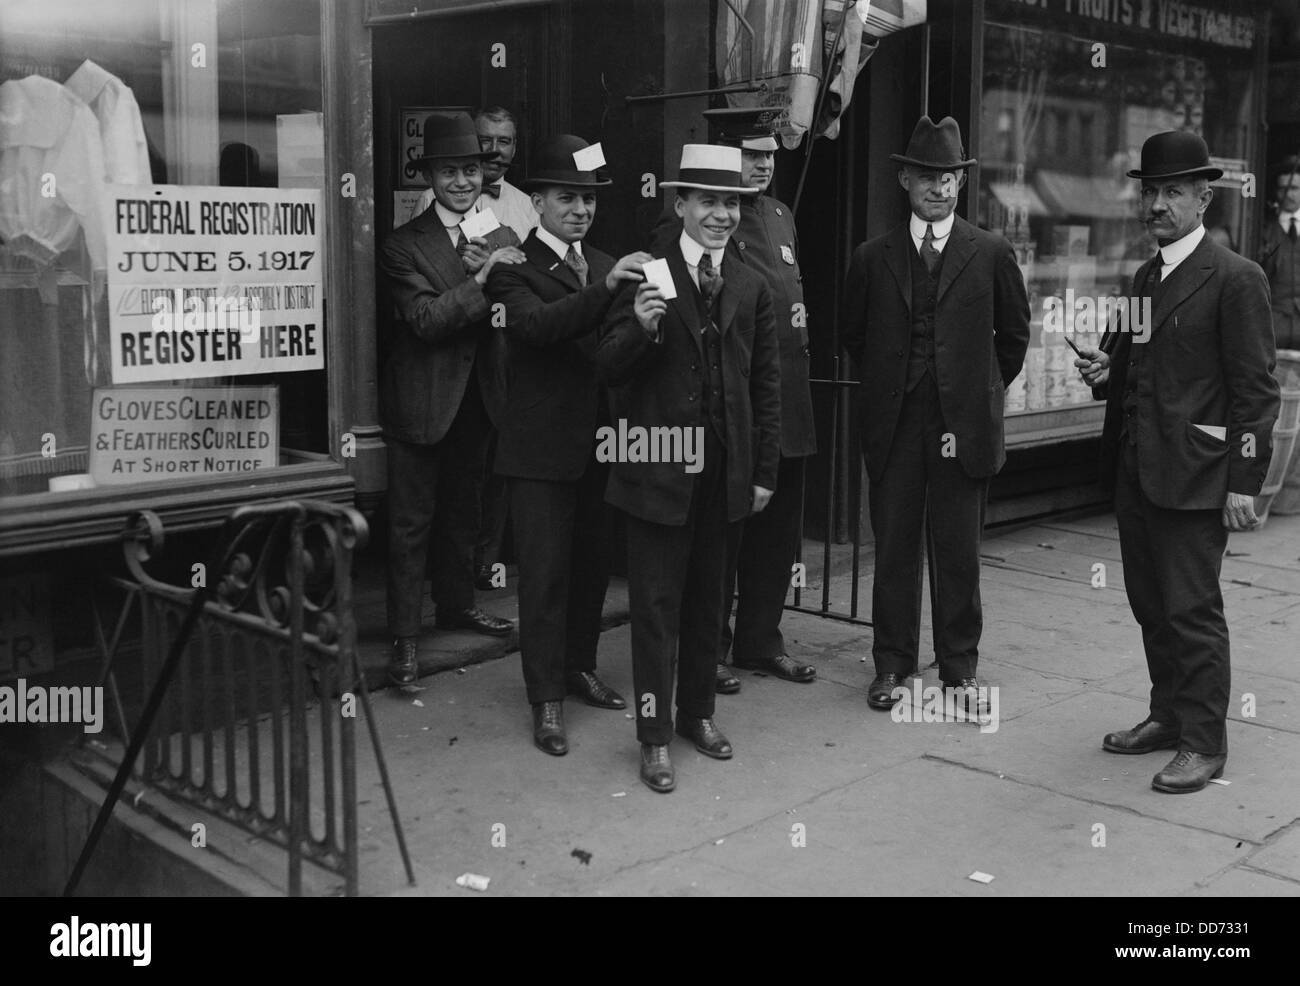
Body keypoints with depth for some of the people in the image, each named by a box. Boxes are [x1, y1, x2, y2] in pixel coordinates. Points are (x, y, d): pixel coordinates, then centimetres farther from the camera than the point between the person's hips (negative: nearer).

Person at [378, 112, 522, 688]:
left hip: (475, 401, 5)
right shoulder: (403, 246, -9)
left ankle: (457, 603, 37)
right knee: (410, 523, 1)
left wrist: (502, 275, -17)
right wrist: (481, 280, -28)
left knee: (462, 512, 20)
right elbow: (426, 320, -19)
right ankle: (404, 636, 8)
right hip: (421, 402, -5)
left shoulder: (503, 241, 7)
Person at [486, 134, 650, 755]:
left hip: (600, 442, 6)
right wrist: (605, 289, -35)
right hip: (543, 446, -6)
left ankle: (579, 668, 32)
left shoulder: (606, 266, 14)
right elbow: (536, 324, -26)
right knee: (544, 574, -1)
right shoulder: (514, 266, -6)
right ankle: (546, 700, 7)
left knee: (593, 564, 15)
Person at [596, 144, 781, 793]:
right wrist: (640, 326, -28)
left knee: (708, 598, 16)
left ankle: (697, 713, 31)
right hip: (659, 467, -4)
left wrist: (764, 471, 7)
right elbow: (609, 369, -8)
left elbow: (766, 385, 10)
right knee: (657, 603, 2)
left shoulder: (751, 289, 8)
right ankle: (654, 737, 11)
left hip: (726, 471, 4)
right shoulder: (646, 277, -5)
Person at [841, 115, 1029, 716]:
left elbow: (1013, 335, 12)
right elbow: (855, 336, 16)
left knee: (959, 553, 5)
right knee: (893, 548, 6)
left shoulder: (991, 254, 3)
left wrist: (982, 391, 11)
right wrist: (886, 389, 12)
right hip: (893, 425, 1)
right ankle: (892, 666, 18)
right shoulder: (872, 258, 6)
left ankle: (960, 669, 18)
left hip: (964, 424, -1)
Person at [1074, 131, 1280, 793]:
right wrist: (1103, 371, 1)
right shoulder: (1144, 277, 16)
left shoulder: (1236, 279, -8)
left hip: (1194, 476, -8)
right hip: (1135, 469, 8)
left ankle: (1204, 743, 7)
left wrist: (1244, 482, -15)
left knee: (1191, 610, -4)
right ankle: (1168, 715, 28)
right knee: (1150, 604, 14)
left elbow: (1255, 387, -11)